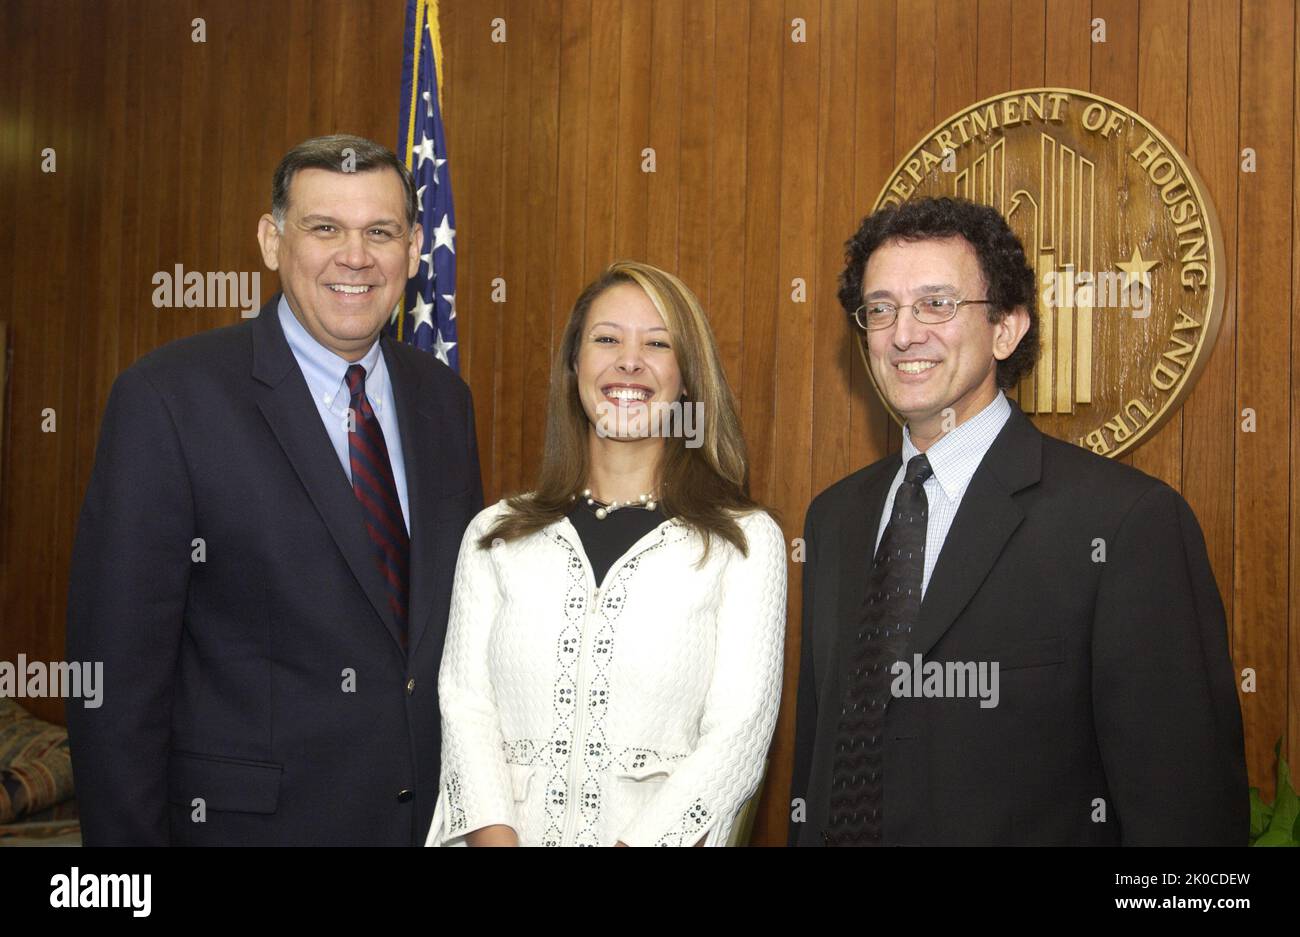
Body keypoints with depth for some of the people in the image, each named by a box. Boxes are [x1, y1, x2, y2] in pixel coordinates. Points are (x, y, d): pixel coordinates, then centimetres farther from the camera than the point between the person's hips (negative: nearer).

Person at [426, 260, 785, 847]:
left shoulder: (746, 541, -2)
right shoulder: (495, 535, 5)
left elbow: (738, 736, -9)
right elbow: (465, 705, -1)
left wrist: (642, 839, -19)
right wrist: (496, 837, -15)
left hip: (663, 832, -1)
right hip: (512, 831, 2)